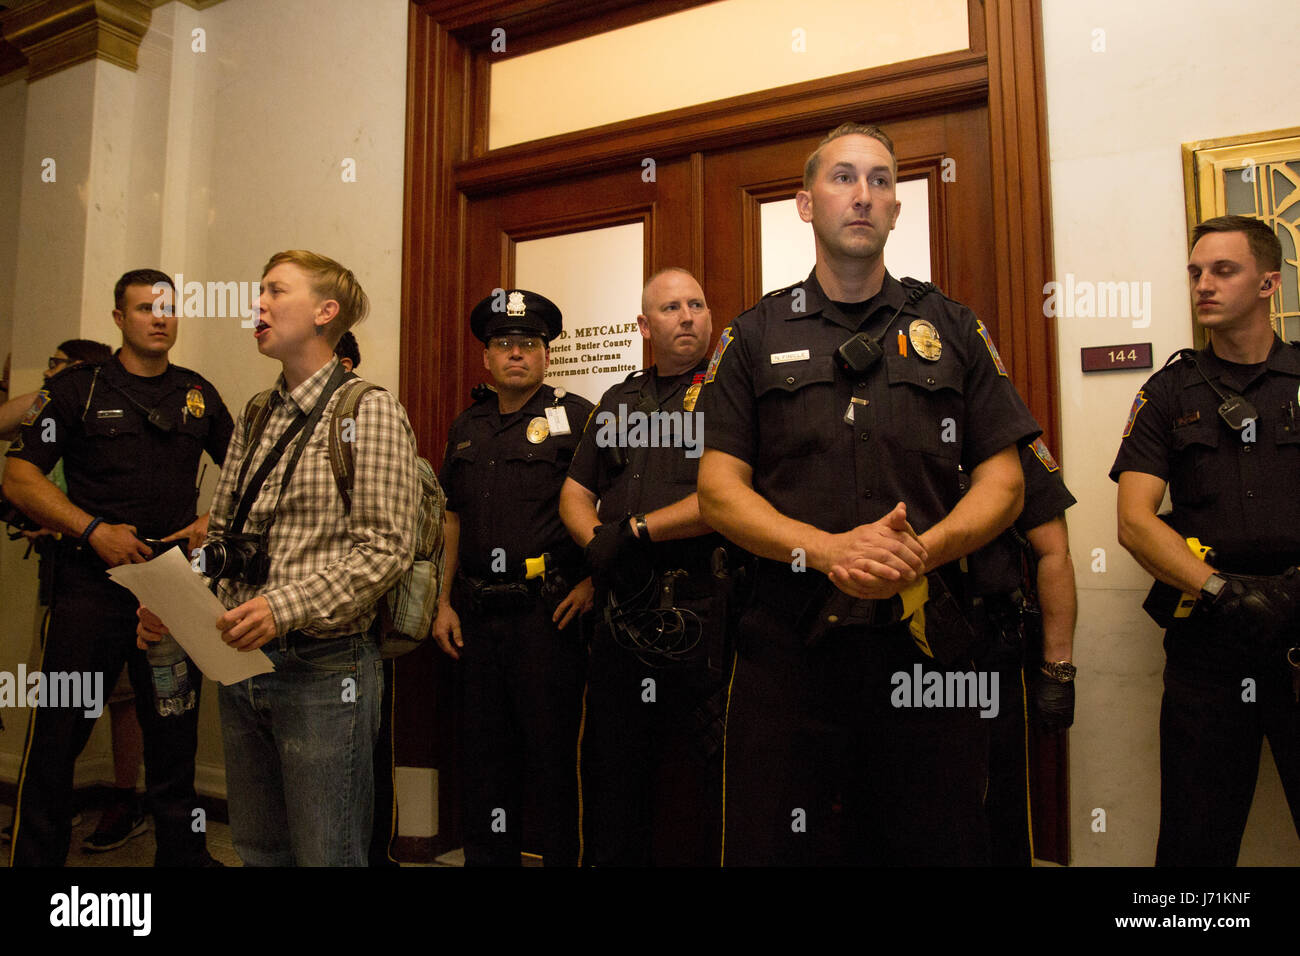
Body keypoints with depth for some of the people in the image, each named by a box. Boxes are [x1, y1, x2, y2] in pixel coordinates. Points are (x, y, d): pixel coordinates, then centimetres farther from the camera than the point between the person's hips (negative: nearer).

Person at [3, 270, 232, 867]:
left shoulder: (199, 395, 11)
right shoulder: (78, 388, 2)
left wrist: (212, 522, -1)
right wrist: (94, 530, -13)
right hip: (92, 585, -2)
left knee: (174, 736, 11)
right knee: (58, 734, 3)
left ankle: (182, 853, 25)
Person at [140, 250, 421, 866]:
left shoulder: (369, 411, -10)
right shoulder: (253, 418, 13)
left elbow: (384, 549, -15)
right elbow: (221, 532, 16)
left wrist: (285, 606, -23)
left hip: (323, 668, -7)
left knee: (326, 855, 5)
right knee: (257, 850, 20)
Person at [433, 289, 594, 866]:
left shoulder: (576, 417, -3)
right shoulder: (467, 427, 14)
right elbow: (452, 519, 17)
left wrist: (594, 579, -11)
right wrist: (444, 601, 12)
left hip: (548, 612, -5)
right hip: (478, 613, 6)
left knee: (552, 748, 2)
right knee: (484, 748, 15)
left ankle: (562, 855, 20)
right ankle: (486, 855, 31)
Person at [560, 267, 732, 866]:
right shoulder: (619, 401, 16)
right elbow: (575, 493, 17)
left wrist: (634, 531, -12)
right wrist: (598, 542, -4)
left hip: (700, 615, -5)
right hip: (620, 613, 5)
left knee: (692, 781, 6)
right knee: (608, 765, 16)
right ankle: (608, 859, 35)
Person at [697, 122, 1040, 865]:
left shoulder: (953, 330, 13)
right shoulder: (756, 336, 10)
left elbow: (1002, 479, 8)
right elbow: (719, 487, 2)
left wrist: (922, 550, -12)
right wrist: (828, 550, -15)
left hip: (927, 643, 1)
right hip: (789, 642, 0)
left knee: (942, 843, 9)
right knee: (776, 845, 7)